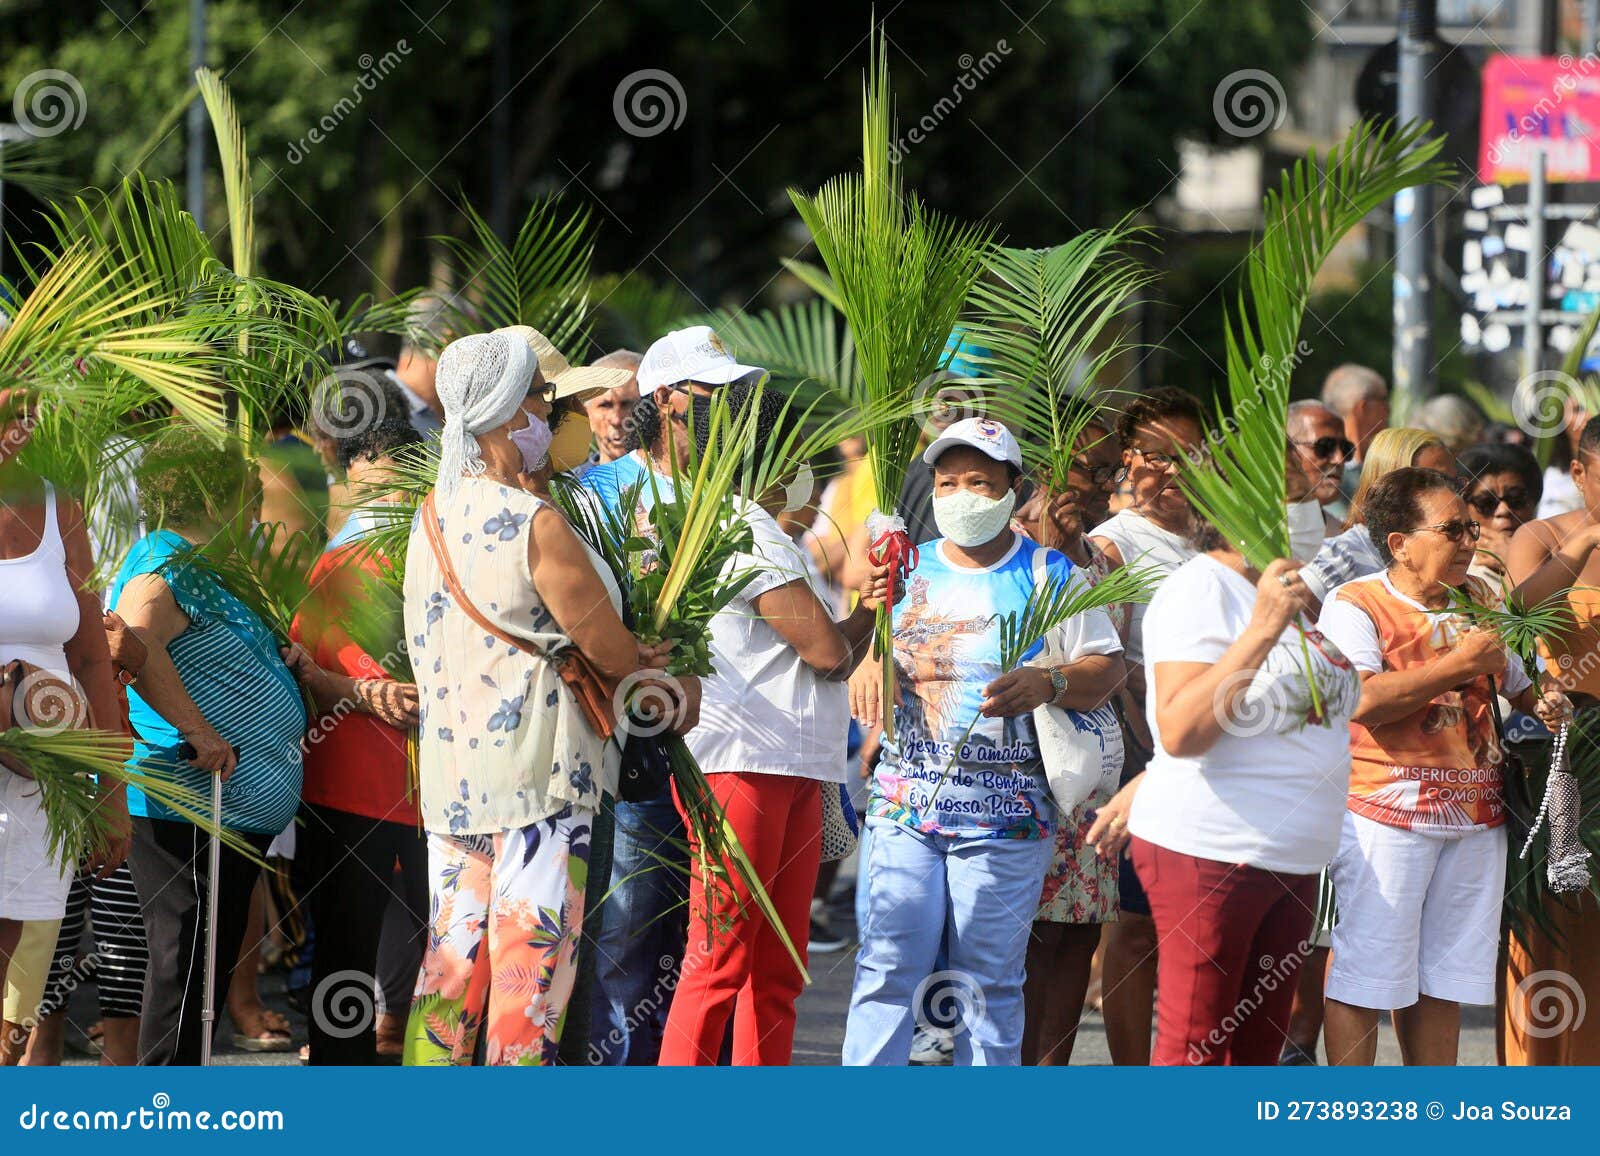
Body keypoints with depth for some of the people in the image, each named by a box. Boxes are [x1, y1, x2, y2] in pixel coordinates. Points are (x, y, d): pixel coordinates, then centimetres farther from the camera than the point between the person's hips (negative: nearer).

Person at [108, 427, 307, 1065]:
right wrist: (198, 730, -31)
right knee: (188, 958, -10)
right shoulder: (166, 566, -14)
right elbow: (134, 641, -34)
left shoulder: (194, 565, 21)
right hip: (188, 807, -11)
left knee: (209, 958, 14)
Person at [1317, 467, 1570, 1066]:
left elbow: (1514, 684, 30)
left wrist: (1544, 702, 5)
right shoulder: (1356, 605, -5)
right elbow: (1362, 703, -20)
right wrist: (1460, 665, -17)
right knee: (1365, 975, -6)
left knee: (1441, 981, 9)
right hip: (1384, 811, -6)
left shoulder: (1478, 602, 15)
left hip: (1473, 812, 6)